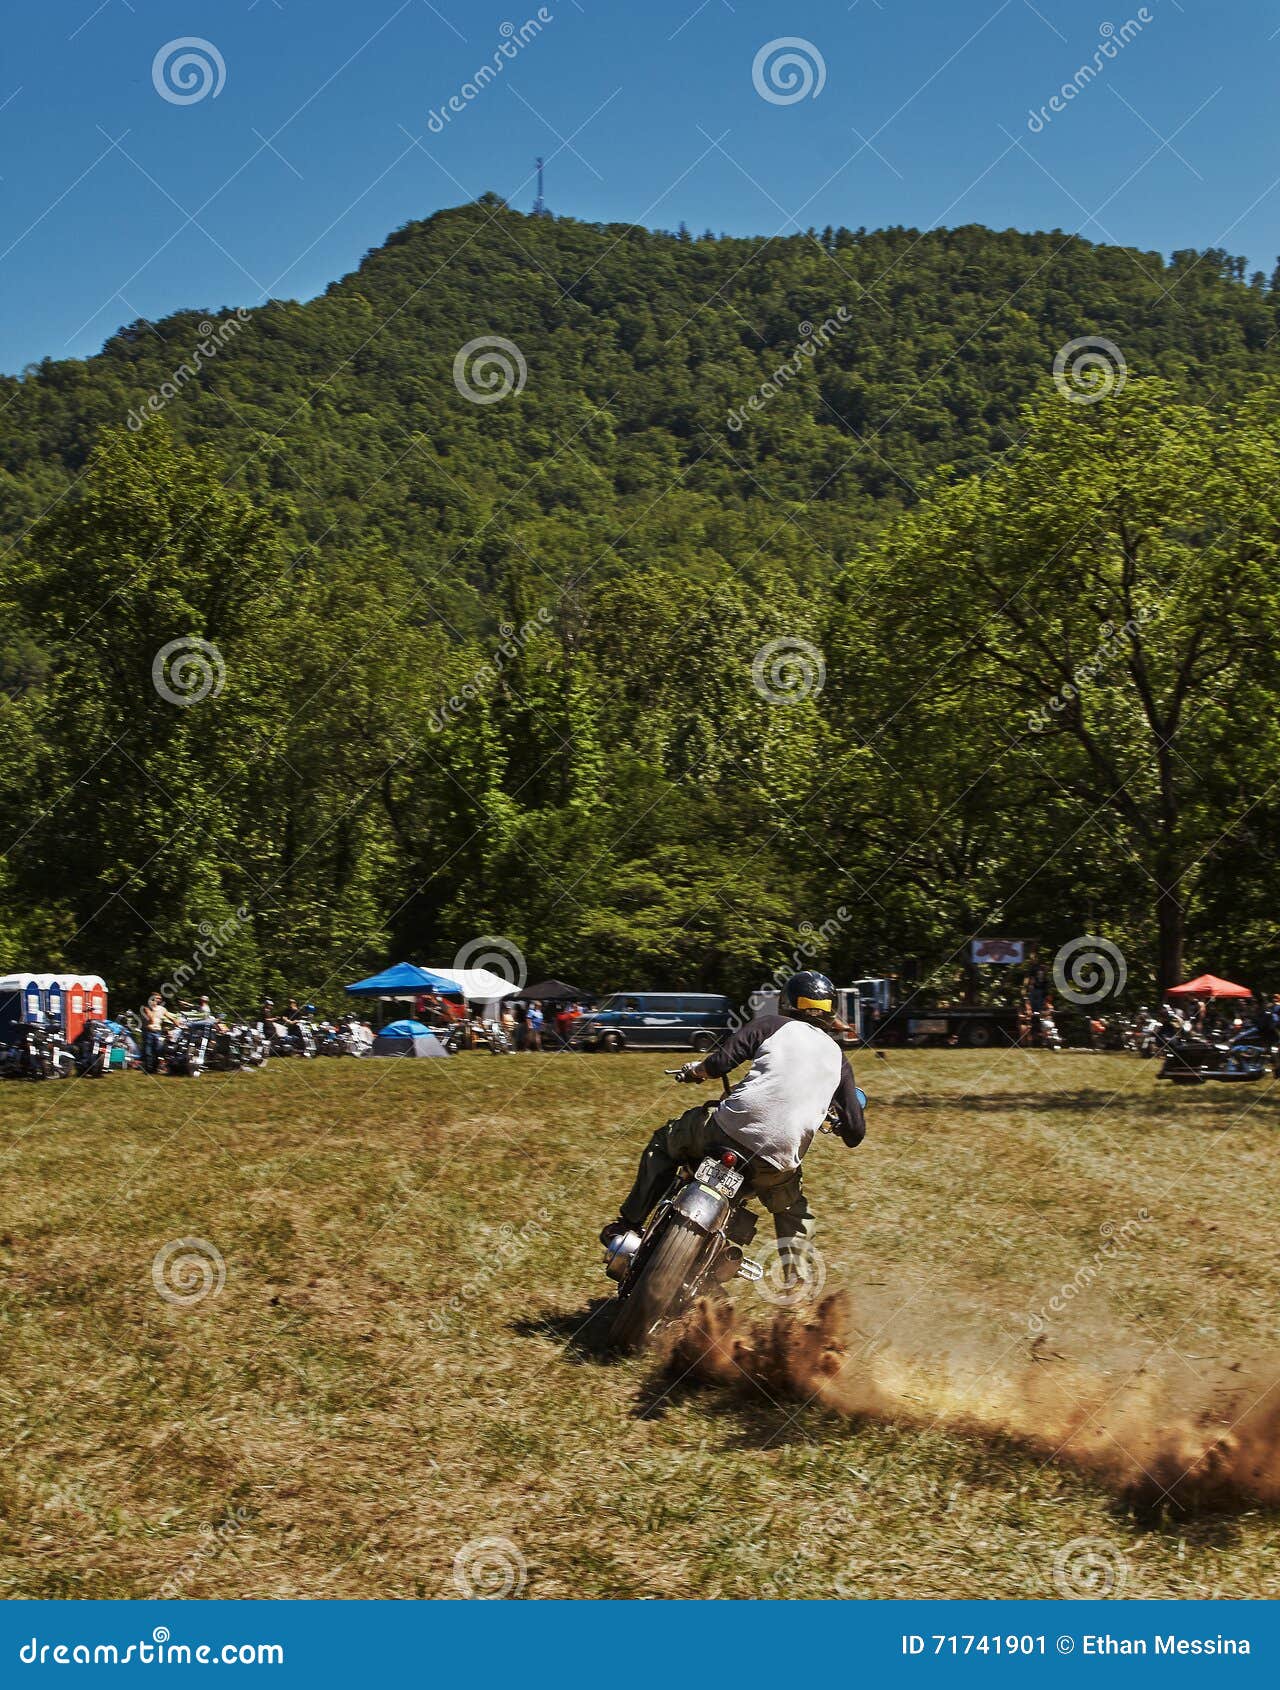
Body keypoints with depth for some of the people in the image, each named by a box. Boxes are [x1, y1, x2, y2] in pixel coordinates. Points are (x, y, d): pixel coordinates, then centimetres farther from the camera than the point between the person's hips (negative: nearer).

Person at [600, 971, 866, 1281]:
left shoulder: (770, 1026, 8)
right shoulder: (837, 1058, 17)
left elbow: (720, 1062, -5)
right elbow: (855, 1132, 15)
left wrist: (696, 1069, 18)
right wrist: (836, 1118, 38)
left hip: (730, 1130, -2)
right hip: (777, 1164, 3)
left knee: (663, 1142, 26)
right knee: (794, 1213, 34)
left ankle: (627, 1226, 22)